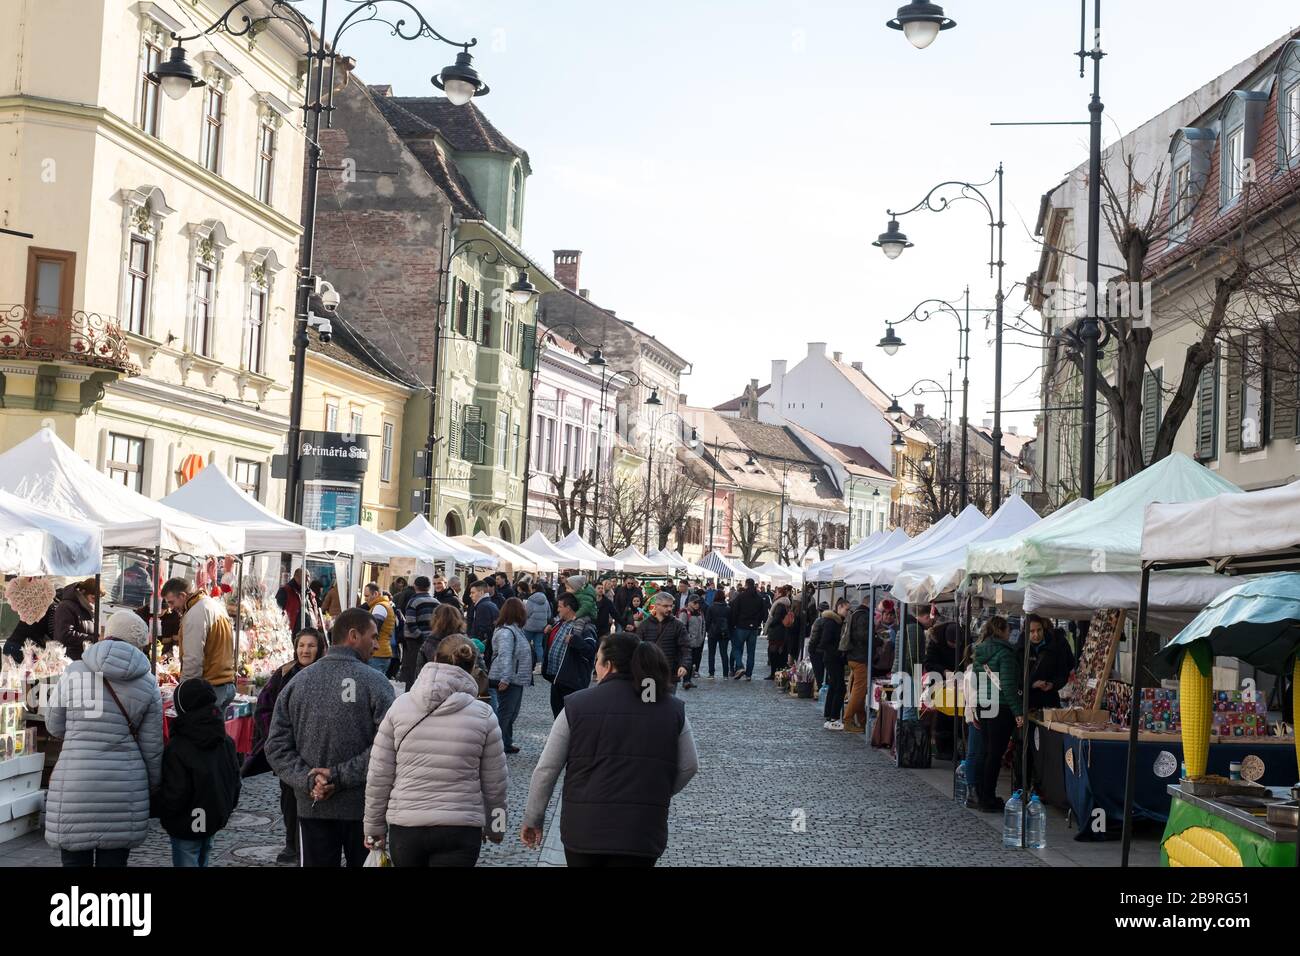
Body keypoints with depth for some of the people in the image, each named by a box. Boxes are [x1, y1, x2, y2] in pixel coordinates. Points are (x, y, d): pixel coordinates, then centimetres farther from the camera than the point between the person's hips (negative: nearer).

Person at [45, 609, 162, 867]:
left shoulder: (74, 671, 0)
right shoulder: (148, 684, 2)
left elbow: (55, 726, 9)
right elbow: (152, 747, 5)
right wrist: (153, 787, 19)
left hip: (74, 786, -1)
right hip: (123, 787, 1)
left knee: (75, 860, 8)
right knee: (113, 861, 8)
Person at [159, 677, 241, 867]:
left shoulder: (177, 748, -21)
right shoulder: (226, 741, 2)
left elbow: (174, 793, -20)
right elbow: (235, 780, 10)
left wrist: (163, 813, -1)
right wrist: (227, 809, 22)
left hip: (187, 826, -7)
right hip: (215, 821, 7)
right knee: (202, 860, 21)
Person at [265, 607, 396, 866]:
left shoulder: (297, 682, 3)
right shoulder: (375, 682, -11)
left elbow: (276, 747, -1)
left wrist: (308, 780, -8)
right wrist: (341, 775, -16)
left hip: (313, 809, 4)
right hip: (363, 807, -3)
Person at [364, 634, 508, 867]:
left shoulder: (399, 707, -3)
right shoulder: (483, 715, -5)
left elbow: (378, 777, 0)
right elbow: (494, 783, 2)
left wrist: (374, 828, 12)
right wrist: (494, 828, 18)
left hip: (404, 829, 2)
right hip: (460, 830, -1)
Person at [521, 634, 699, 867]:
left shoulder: (576, 705, -3)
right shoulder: (672, 709, 2)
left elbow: (546, 769, 0)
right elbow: (689, 766, 8)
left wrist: (532, 819, 11)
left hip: (583, 828, -1)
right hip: (642, 833, 1)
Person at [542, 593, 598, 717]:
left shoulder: (584, 627, -15)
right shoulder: (560, 624, 15)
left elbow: (591, 650, -28)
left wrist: (574, 640, -36)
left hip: (571, 680, -10)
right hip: (556, 678, 10)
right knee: (557, 711, 18)